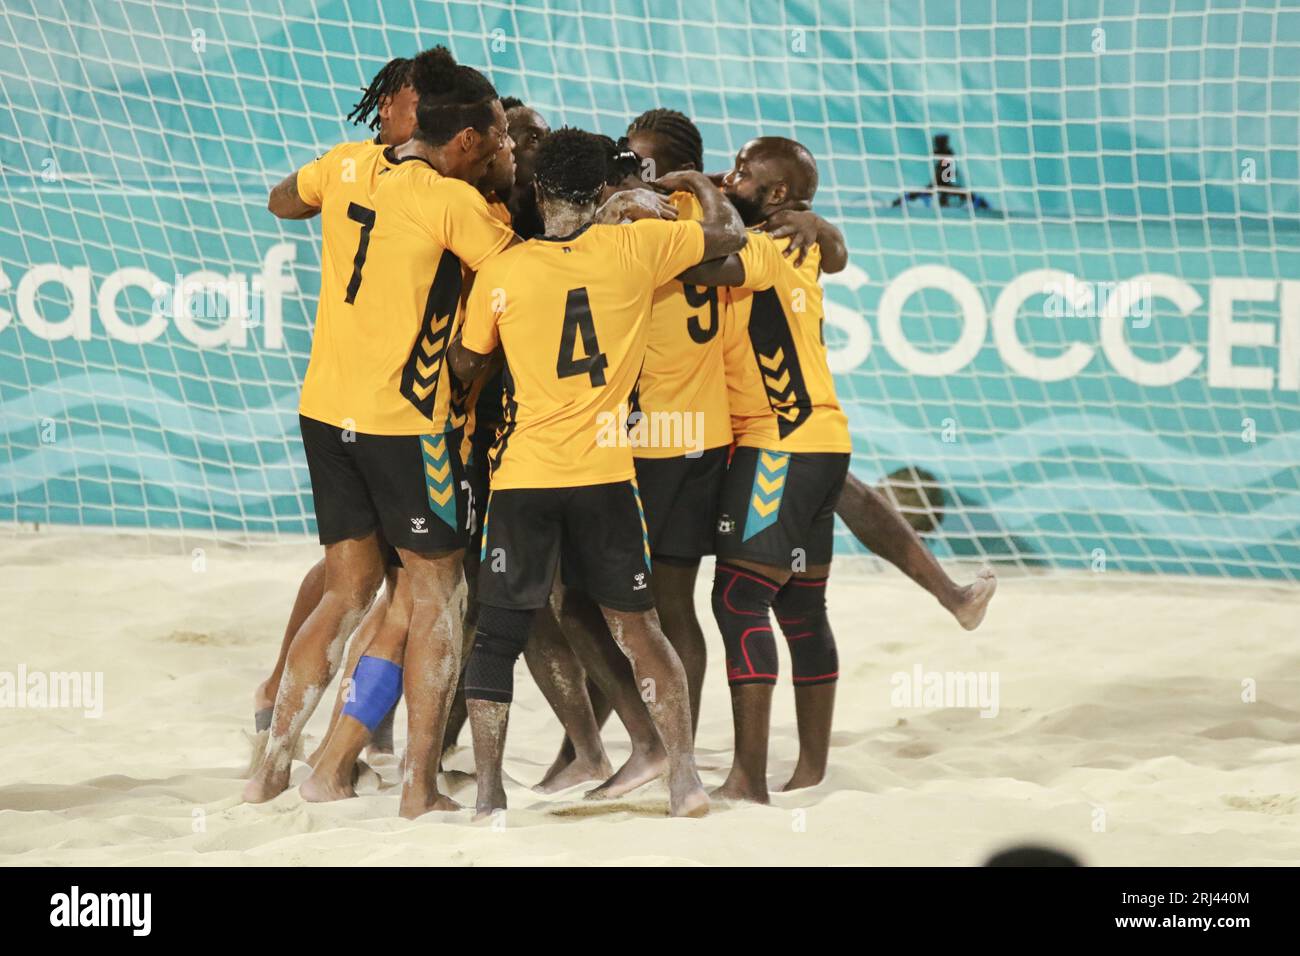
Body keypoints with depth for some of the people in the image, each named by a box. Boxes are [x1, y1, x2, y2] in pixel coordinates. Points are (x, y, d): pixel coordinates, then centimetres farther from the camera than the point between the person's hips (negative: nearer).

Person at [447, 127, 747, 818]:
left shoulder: (499, 274, -2)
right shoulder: (633, 248, -2)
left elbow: (464, 366, 12)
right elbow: (729, 235, 10)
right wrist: (699, 185, 28)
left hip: (522, 476, -1)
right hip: (606, 475, 1)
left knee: (497, 634, 6)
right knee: (637, 628, 12)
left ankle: (488, 792, 1)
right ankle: (684, 776, 7)